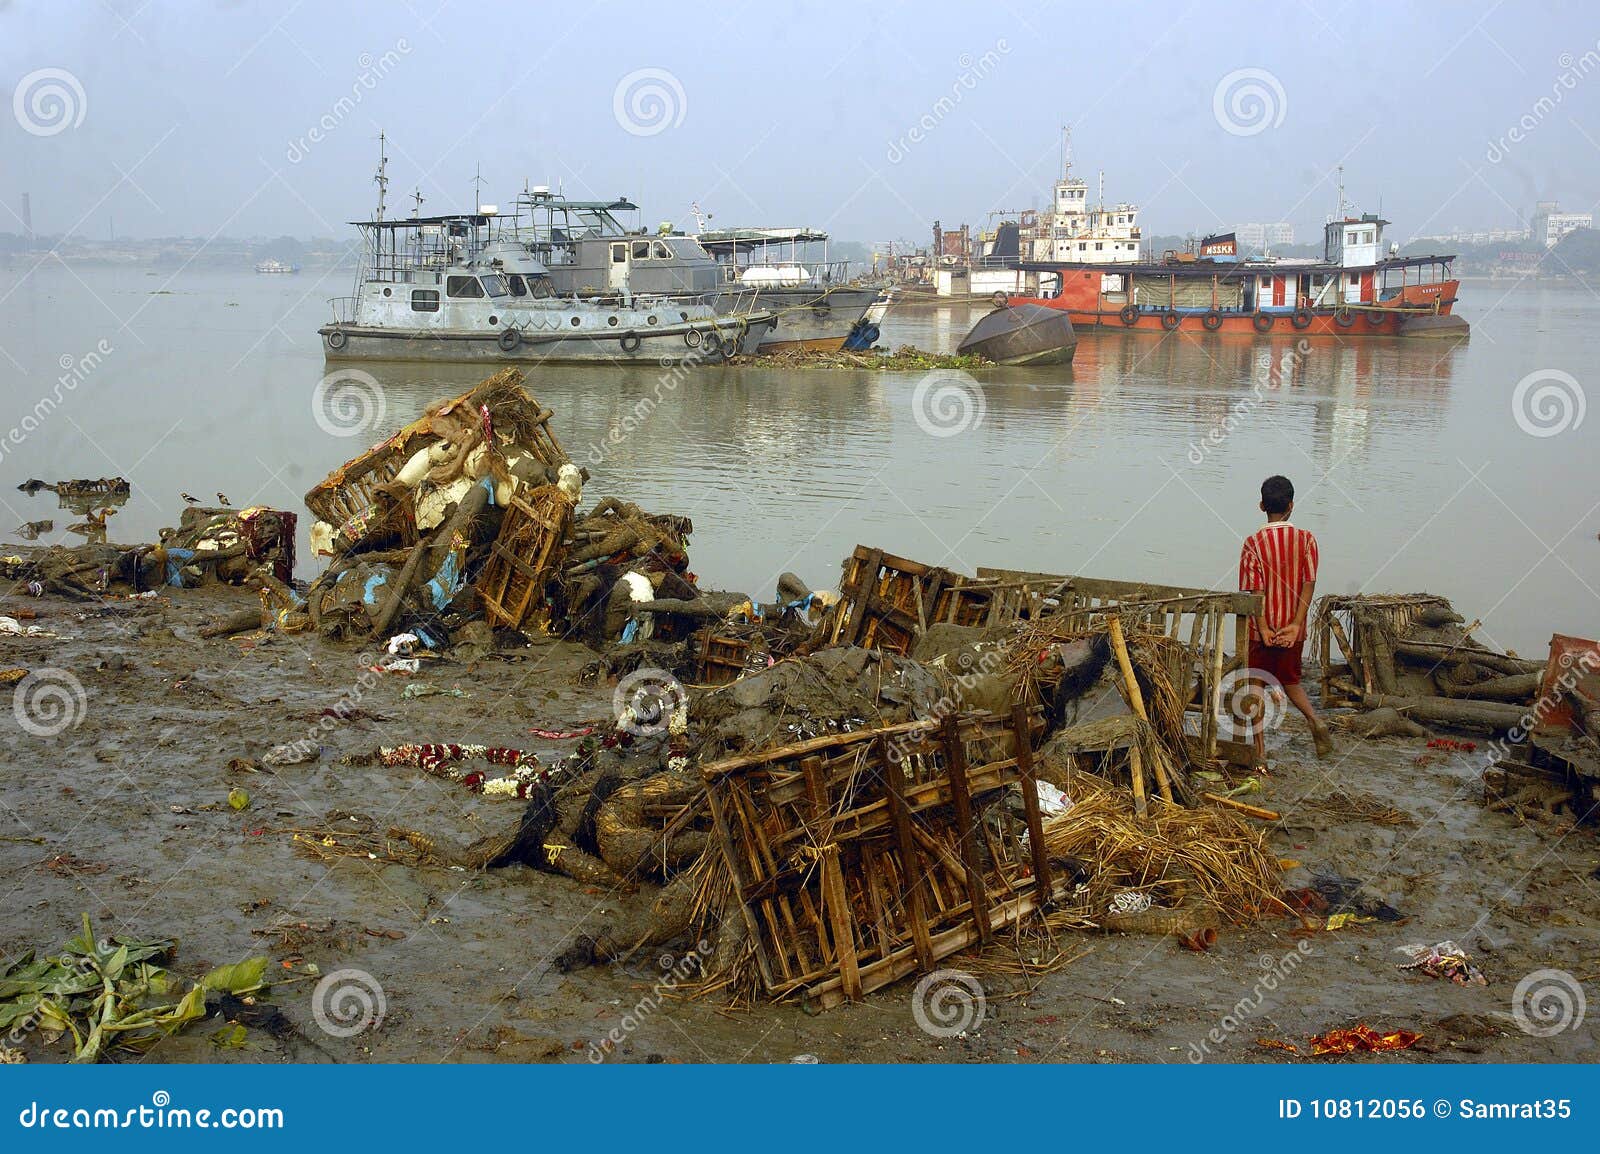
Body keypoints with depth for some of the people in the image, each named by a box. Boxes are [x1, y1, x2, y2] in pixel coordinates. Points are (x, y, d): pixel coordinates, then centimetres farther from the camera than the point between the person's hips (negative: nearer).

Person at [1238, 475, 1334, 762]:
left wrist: (1263, 628, -11)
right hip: (1292, 629, 3)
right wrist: (1296, 624, -9)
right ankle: (1314, 719, -1)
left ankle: (1260, 750, 10)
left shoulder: (1253, 543, -11)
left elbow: (1255, 590, -13)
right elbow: (1309, 583, -8)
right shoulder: (1306, 539, -4)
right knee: (1290, 679, 23)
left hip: (1262, 628, -3)